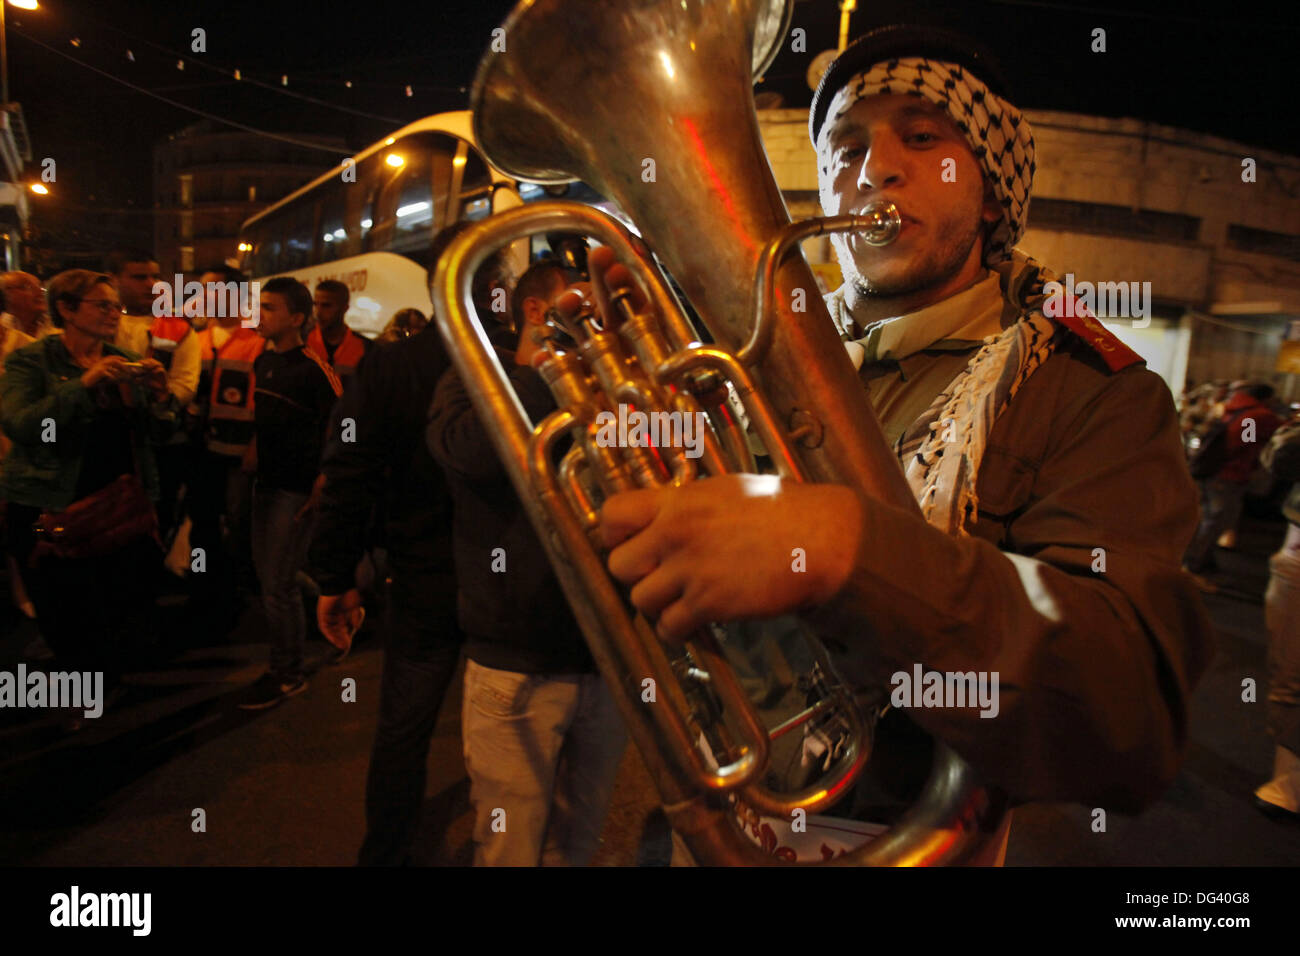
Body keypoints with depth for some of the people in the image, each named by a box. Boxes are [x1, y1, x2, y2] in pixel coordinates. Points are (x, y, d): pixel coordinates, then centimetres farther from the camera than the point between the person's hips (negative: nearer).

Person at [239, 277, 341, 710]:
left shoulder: (313, 367, -16)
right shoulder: (262, 360, 9)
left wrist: (323, 480, -18)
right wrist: (255, 455, 16)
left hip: (298, 490, -8)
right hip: (266, 482, 8)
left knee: (278, 584, -3)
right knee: (265, 573, 15)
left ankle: (288, 675, 14)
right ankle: (284, 661, 31)